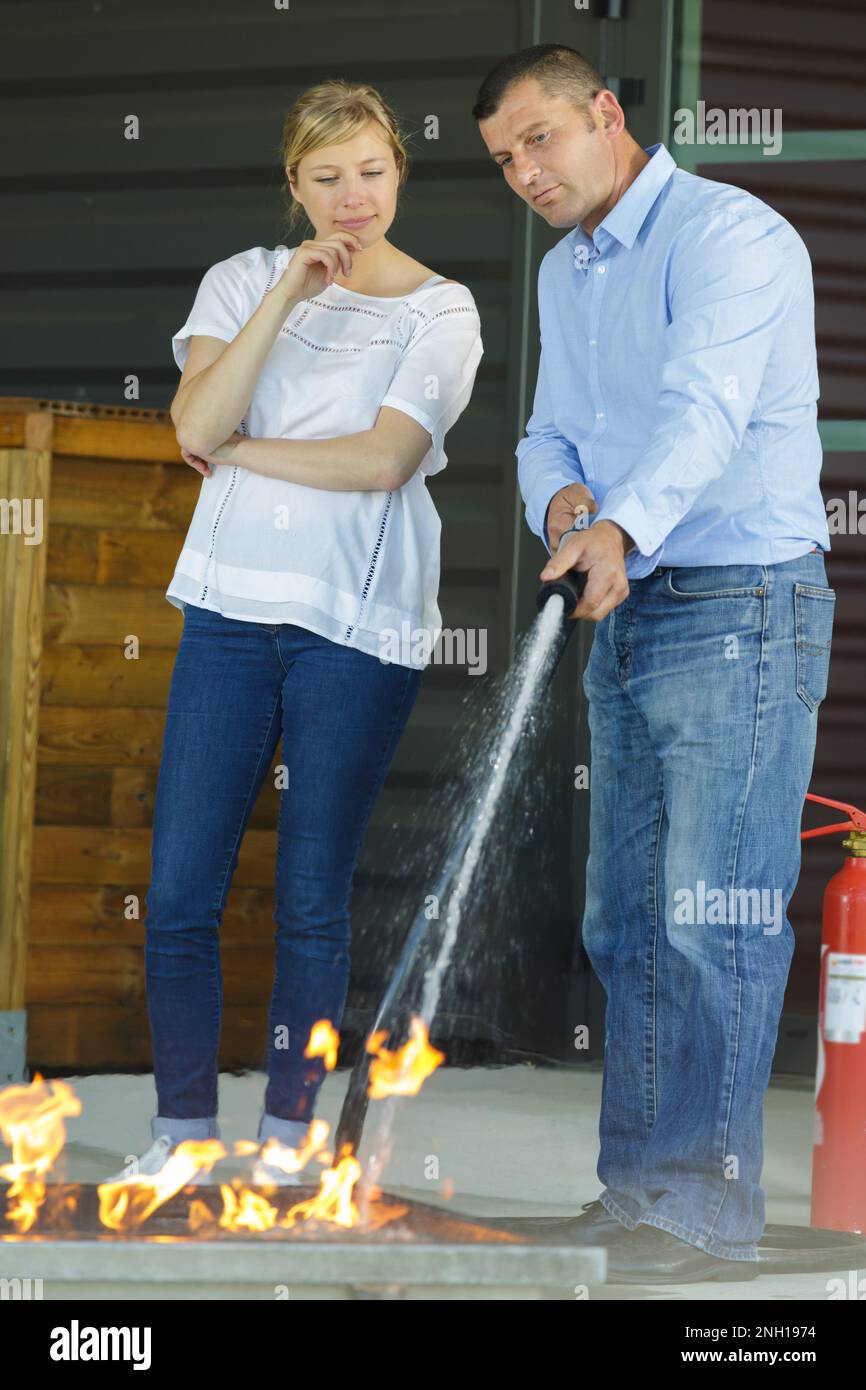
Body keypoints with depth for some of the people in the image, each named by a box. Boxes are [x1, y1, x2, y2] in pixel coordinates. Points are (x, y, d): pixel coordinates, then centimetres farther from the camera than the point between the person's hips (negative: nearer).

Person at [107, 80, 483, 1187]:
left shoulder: (441, 311, 3)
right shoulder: (245, 280, 9)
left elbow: (384, 459, -11)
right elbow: (197, 423, -8)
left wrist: (240, 449, -4)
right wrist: (291, 290, -11)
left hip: (359, 629, -2)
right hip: (232, 611, 2)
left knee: (312, 902, 2)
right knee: (179, 892, -1)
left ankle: (288, 1132, 13)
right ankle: (181, 1129, 11)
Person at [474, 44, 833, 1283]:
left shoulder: (728, 236, -14)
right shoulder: (564, 274, 16)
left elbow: (706, 403, -29)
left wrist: (622, 525, -46)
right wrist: (560, 497, -9)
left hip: (741, 610, -9)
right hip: (626, 621, 9)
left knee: (715, 916, -11)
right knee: (625, 917, 12)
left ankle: (708, 1213, -10)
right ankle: (636, 1188, 20)